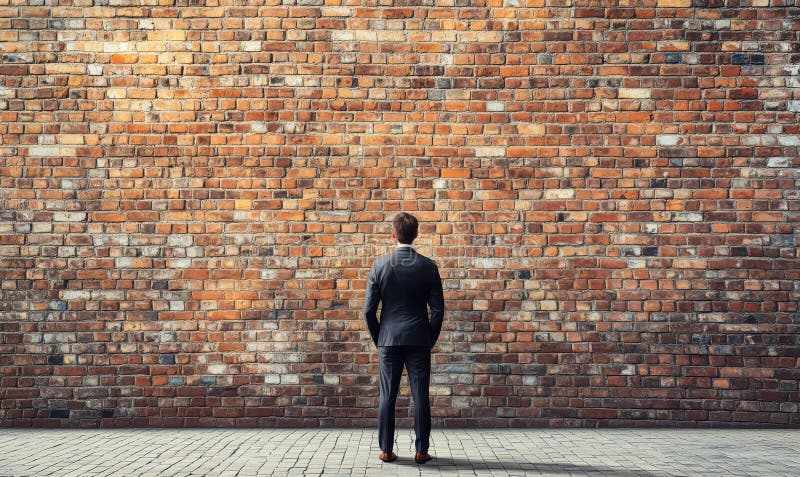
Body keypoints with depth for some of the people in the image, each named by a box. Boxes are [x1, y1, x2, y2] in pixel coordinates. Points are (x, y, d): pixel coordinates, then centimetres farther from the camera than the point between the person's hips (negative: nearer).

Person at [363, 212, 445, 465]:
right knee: (421, 397, 5)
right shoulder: (428, 266, -4)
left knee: (387, 397, 7)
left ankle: (386, 450, 12)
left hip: (389, 339, 0)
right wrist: (431, 339, 9)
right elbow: (438, 309, -3)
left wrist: (377, 339, 10)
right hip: (419, 340, 0)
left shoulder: (380, 264, -4)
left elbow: (369, 309, -3)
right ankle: (421, 451, 10)